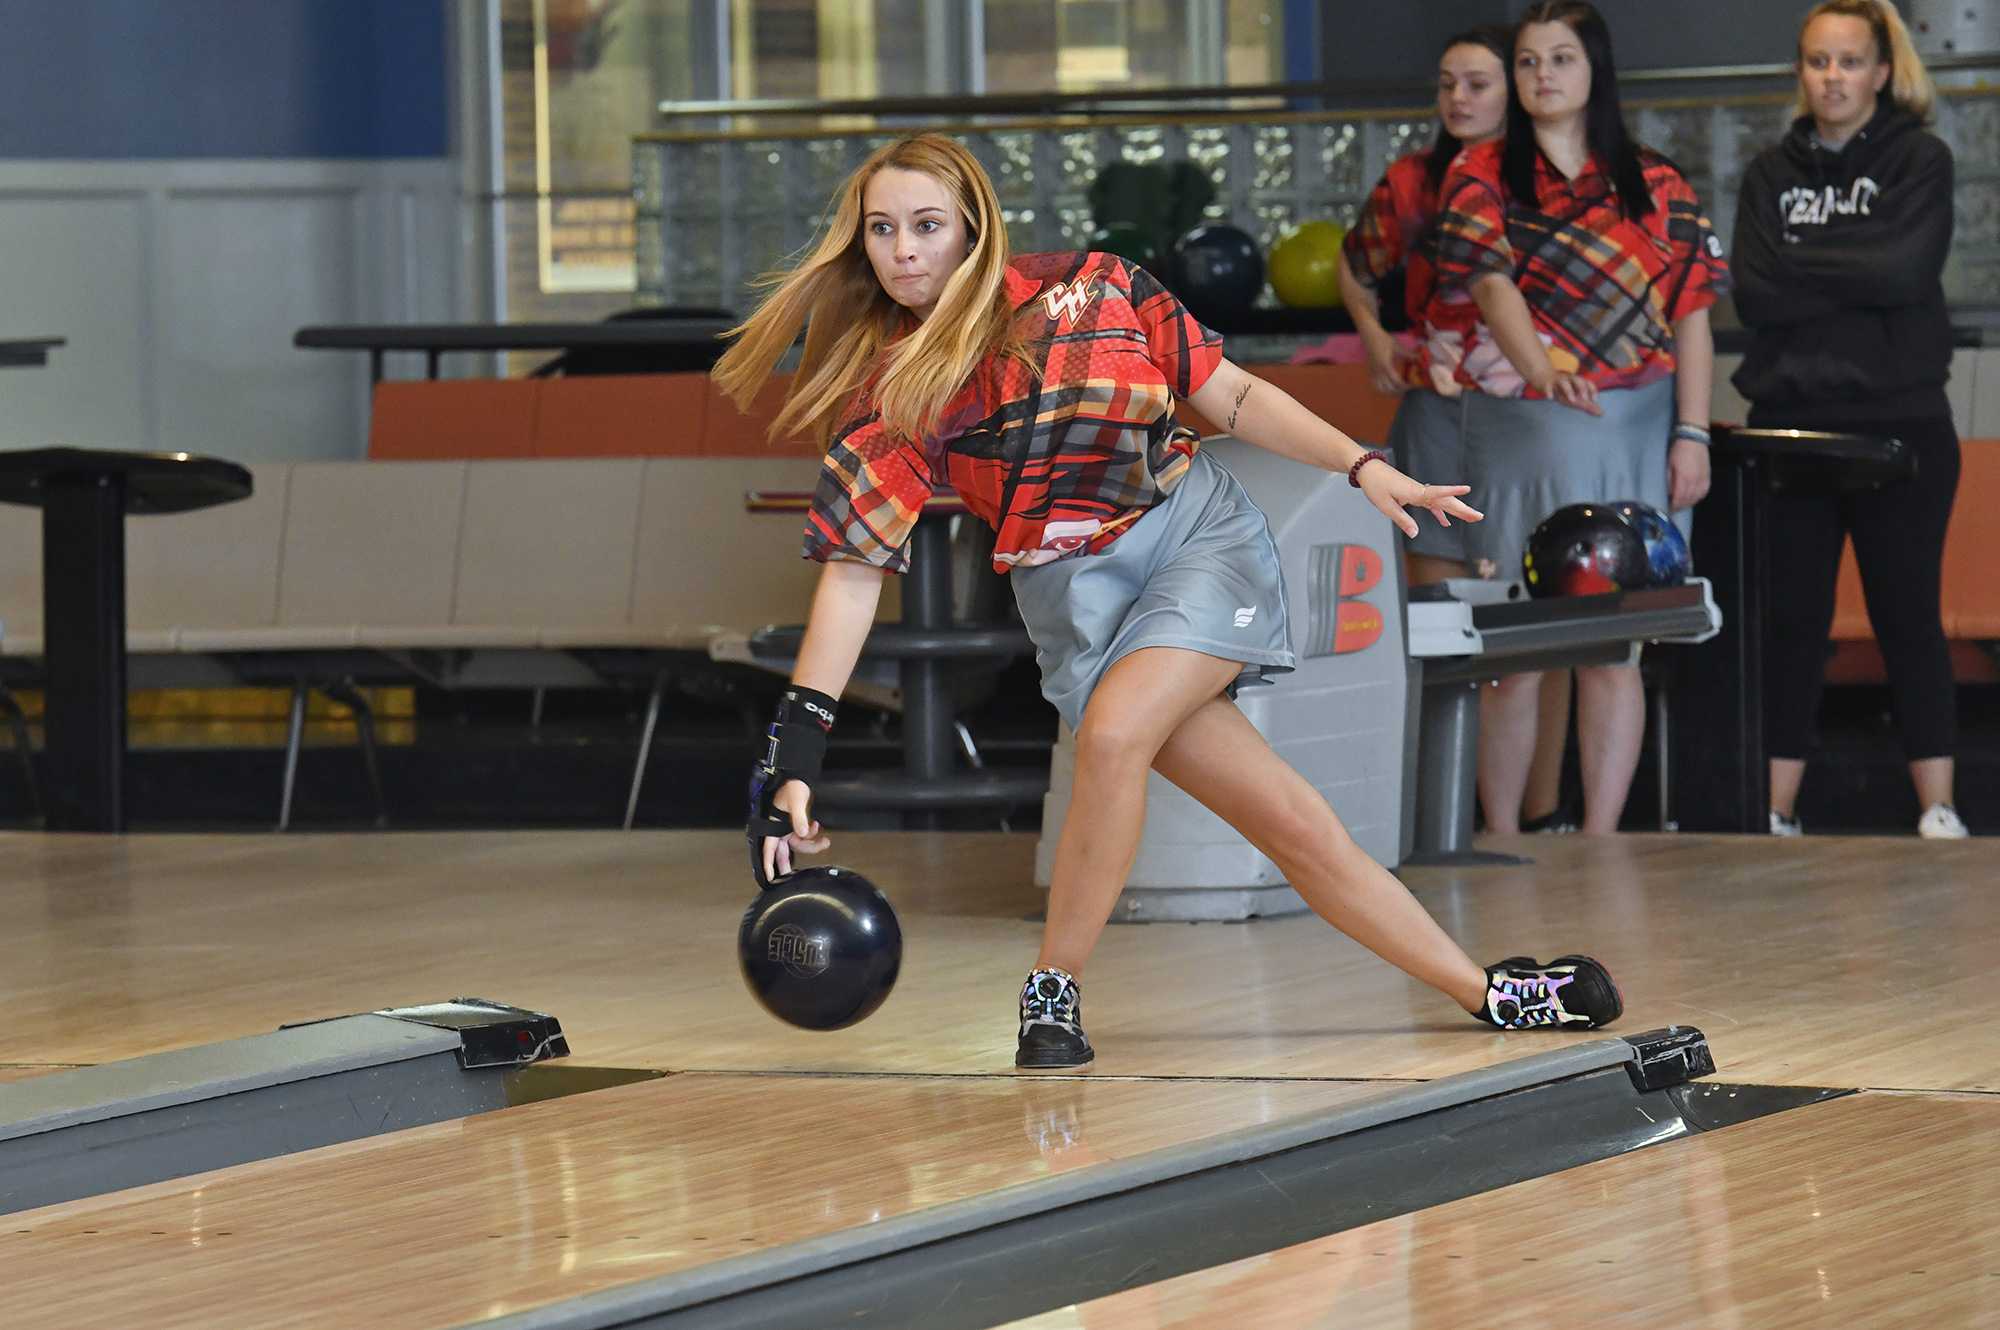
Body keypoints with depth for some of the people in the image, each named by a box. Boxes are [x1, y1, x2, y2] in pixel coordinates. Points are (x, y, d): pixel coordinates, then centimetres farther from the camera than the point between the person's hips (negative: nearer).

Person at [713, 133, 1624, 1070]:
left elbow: (1229, 395, 7)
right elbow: (853, 569, -9)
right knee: (1292, 824, -10)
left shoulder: (1087, 289, -2)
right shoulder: (886, 392, -4)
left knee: (1113, 734, -26)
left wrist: (1362, 468, -2)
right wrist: (796, 749, -18)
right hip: (1075, 597, 1)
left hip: (1199, 534, -1)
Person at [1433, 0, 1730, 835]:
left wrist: (1691, 435, -2)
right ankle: (1502, 843, 6)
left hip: (1632, 433, 1)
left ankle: (1600, 842, 2)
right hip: (1519, 429, -1)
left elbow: (1690, 313, 7)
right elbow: (1492, 285, -11)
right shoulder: (1483, 178, 5)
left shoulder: (1654, 186, 9)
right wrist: (1541, 368, -30)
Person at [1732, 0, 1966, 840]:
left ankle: (1939, 810, -1)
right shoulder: (1772, 174, 12)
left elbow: (1907, 270, -13)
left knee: (1906, 614, -2)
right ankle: (1777, 812, 7)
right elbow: (1754, 296, -3)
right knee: (1791, 620, 4)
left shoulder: (1918, 161, 4)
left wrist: (1799, 264, -8)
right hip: (1791, 423, 3)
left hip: (1900, 423, -3)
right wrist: (1858, 275, -11)